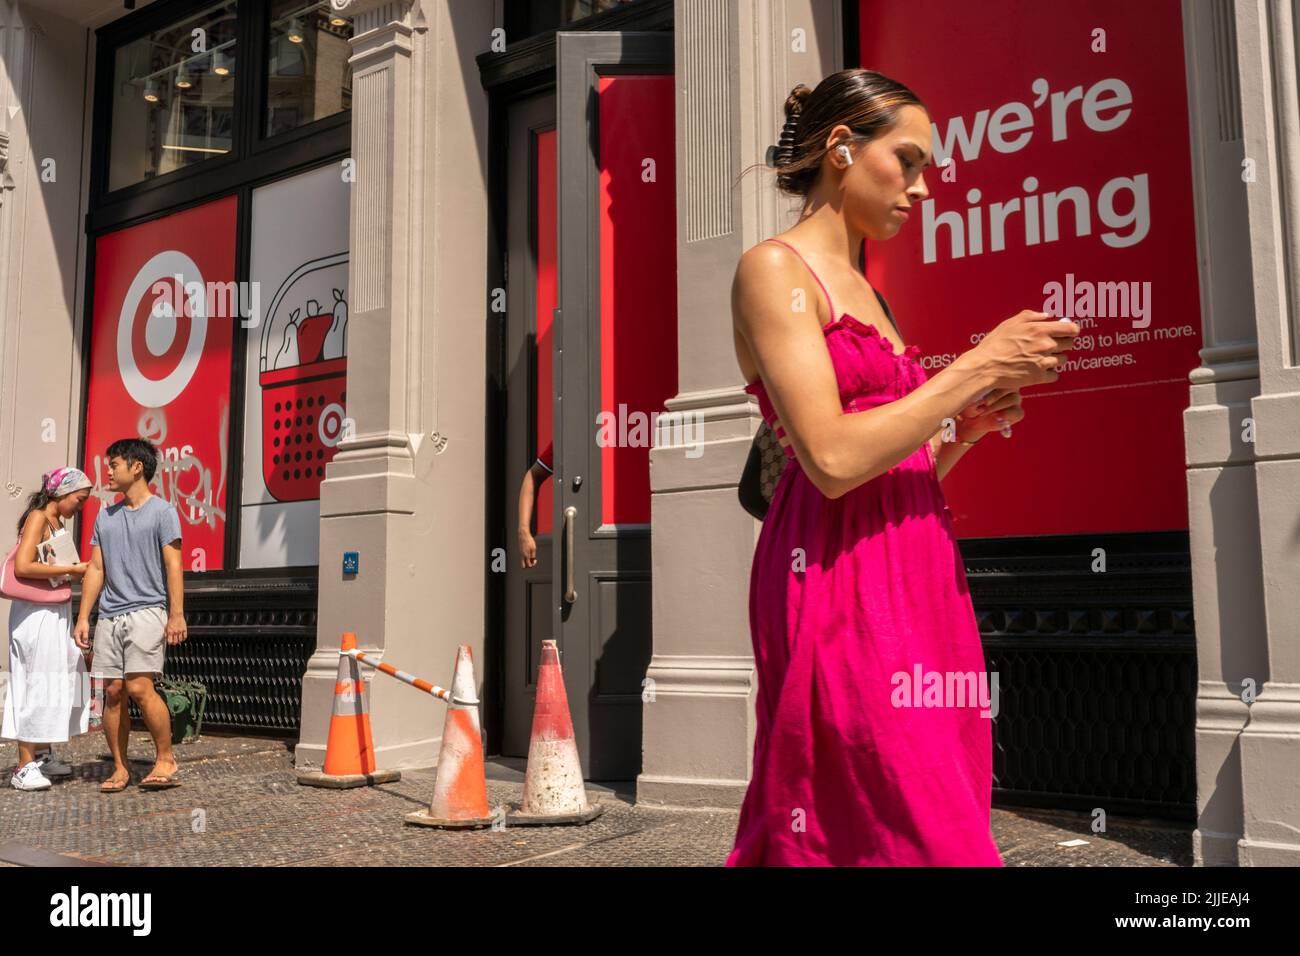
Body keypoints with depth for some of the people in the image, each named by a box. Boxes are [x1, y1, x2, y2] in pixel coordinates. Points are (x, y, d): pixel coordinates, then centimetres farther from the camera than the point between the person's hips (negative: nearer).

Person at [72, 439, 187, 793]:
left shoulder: (162, 511, -1)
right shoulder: (105, 516, 17)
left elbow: (173, 566, -6)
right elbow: (96, 569, 16)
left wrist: (177, 615, -13)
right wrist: (83, 617, 9)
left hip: (146, 612, -6)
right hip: (109, 616, 6)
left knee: (139, 687, -15)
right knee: (113, 691, 3)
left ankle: (165, 760, -1)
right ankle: (119, 769, 11)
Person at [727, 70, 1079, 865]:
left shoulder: (861, 292, 21)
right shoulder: (774, 269, -4)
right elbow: (831, 459, -17)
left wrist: (966, 428, 5)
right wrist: (978, 366, -10)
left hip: (919, 579, 8)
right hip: (840, 577, -8)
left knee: (941, 817, 10)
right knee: (911, 837, -8)